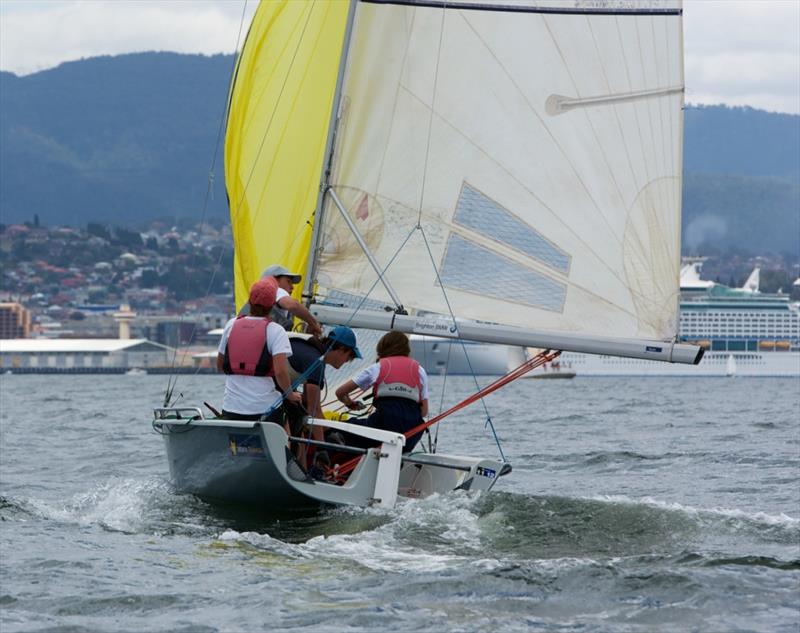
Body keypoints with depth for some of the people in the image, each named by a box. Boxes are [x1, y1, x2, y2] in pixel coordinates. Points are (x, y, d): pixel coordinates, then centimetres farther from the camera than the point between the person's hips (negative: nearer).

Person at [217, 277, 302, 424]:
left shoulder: (231, 325, 8)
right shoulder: (275, 330, -5)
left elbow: (220, 366, 17)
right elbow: (280, 371, -15)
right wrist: (290, 394, 2)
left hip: (231, 408, 3)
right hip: (267, 406, -3)